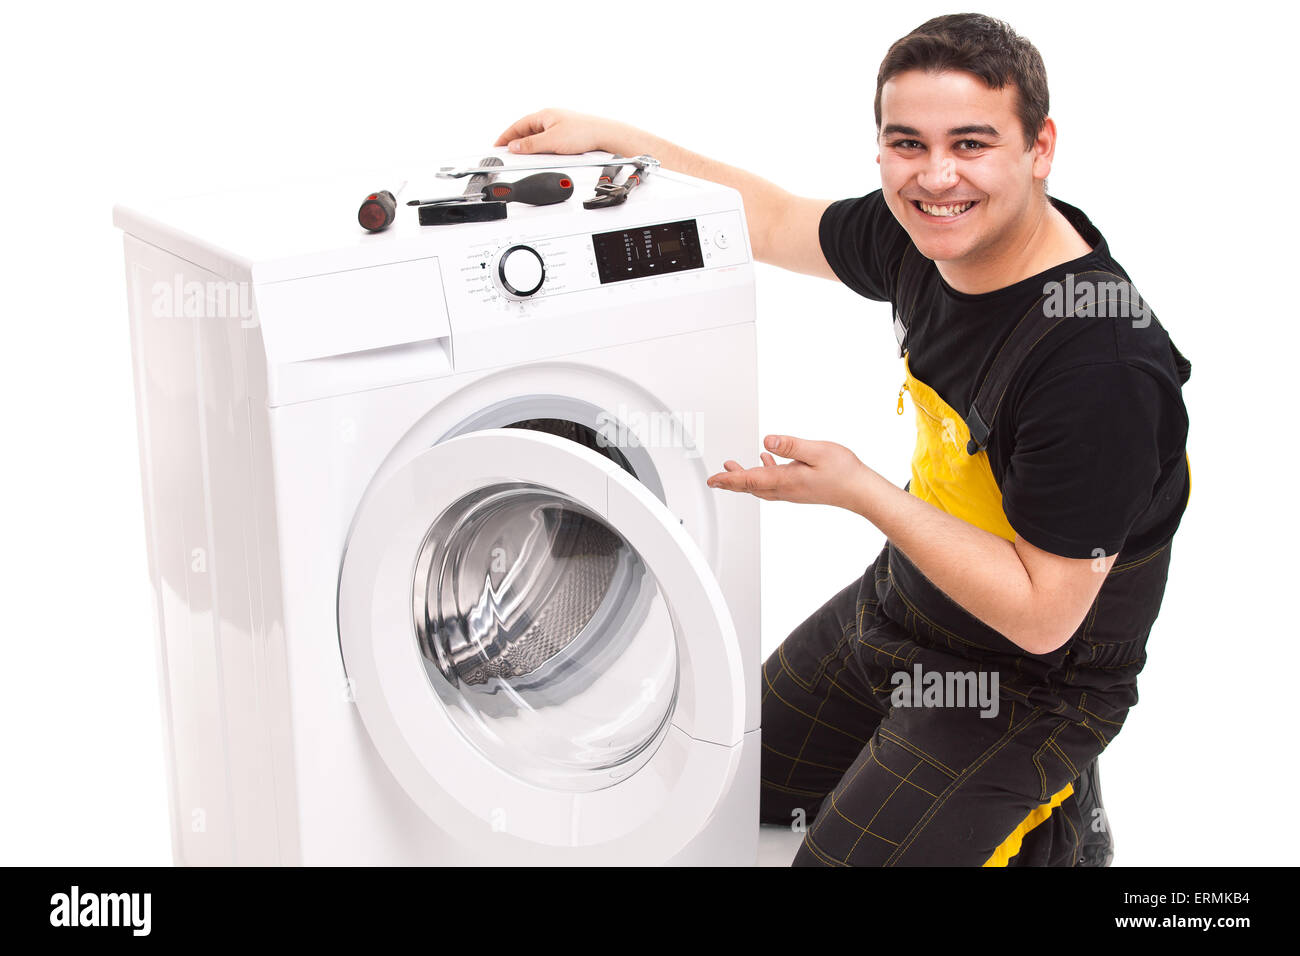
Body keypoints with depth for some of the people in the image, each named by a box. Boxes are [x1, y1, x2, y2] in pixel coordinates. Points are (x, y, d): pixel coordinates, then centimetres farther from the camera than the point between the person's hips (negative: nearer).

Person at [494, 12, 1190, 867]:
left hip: (1026, 686, -8)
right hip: (898, 599, 8)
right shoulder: (926, 236, -11)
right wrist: (607, 136, 5)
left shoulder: (1101, 362, -35)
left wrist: (861, 491, -31)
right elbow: (775, 222, 9)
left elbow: (1040, 616, -29)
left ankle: (1056, 829, 9)